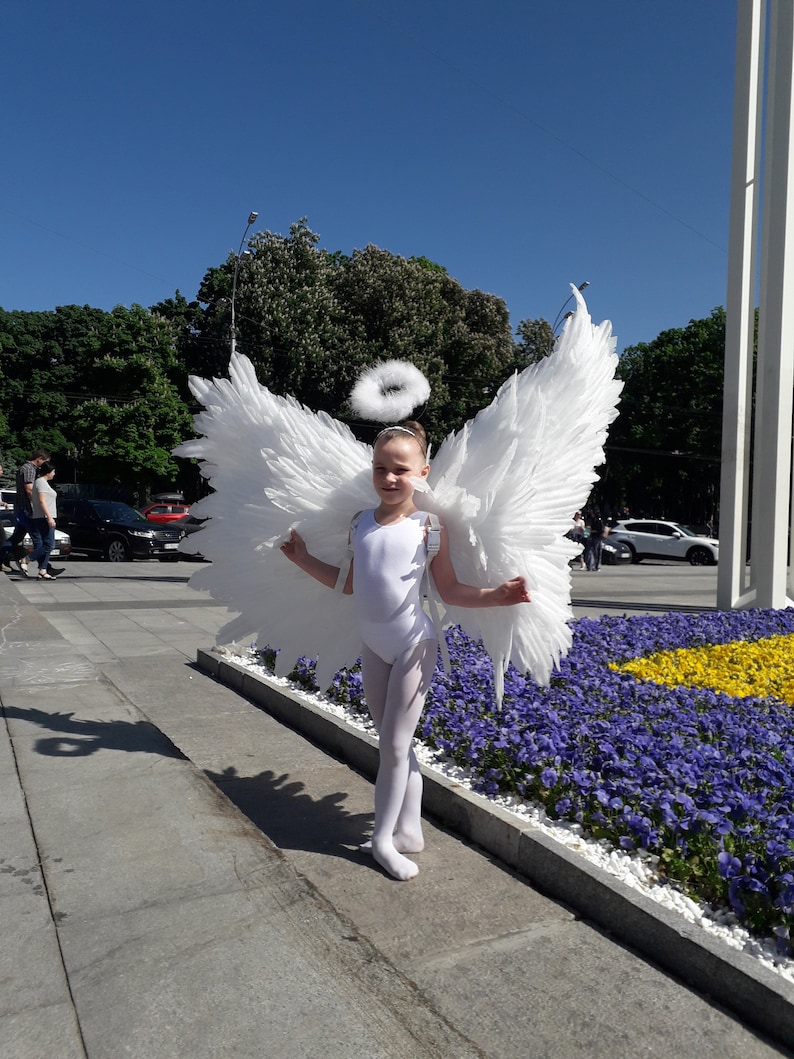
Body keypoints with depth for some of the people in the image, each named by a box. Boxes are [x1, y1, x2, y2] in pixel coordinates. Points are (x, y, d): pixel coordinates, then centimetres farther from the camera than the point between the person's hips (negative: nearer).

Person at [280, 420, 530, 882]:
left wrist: (496, 596, -20)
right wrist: (304, 559, 14)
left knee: (394, 744, 1)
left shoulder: (428, 525, -11)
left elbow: (450, 591, -7)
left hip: (414, 645, -5)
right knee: (395, 744, 14)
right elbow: (351, 583, 12)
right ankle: (409, 830, 28)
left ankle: (385, 837, 19)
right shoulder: (361, 523, 3)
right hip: (373, 645, 5)